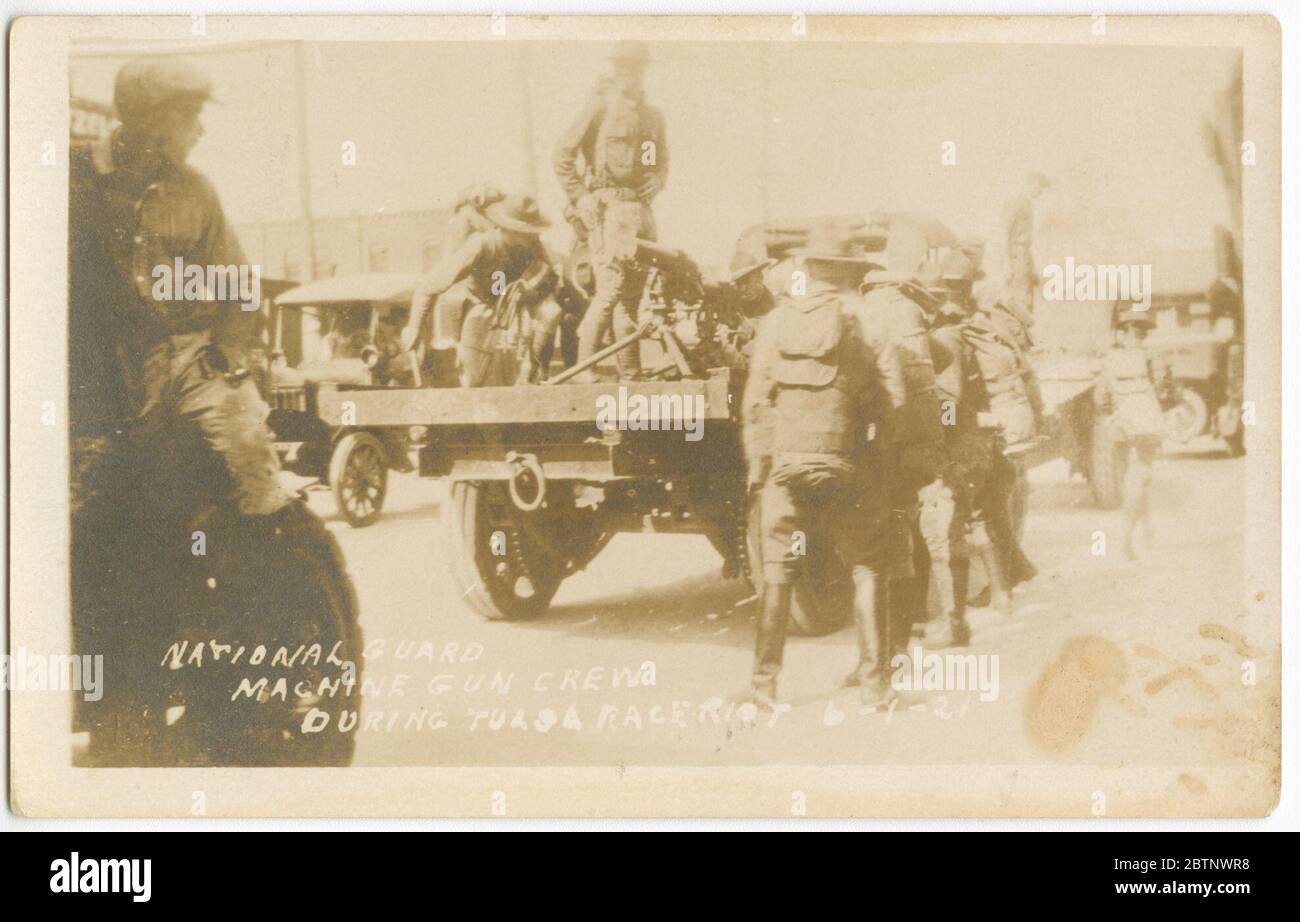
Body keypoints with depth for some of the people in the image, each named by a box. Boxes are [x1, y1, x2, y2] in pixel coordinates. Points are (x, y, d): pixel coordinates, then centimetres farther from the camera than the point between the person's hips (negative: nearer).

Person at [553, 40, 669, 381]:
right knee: (612, 286, -15)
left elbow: (662, 161, 29)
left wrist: (655, 183, 7)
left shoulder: (652, 115, 18)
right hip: (609, 205, -6)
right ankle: (583, 365, -9)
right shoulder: (601, 106, -1)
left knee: (633, 291, 6)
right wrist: (580, 200, -8)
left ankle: (631, 375, 9)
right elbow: (563, 153, -4)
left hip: (641, 208, 6)